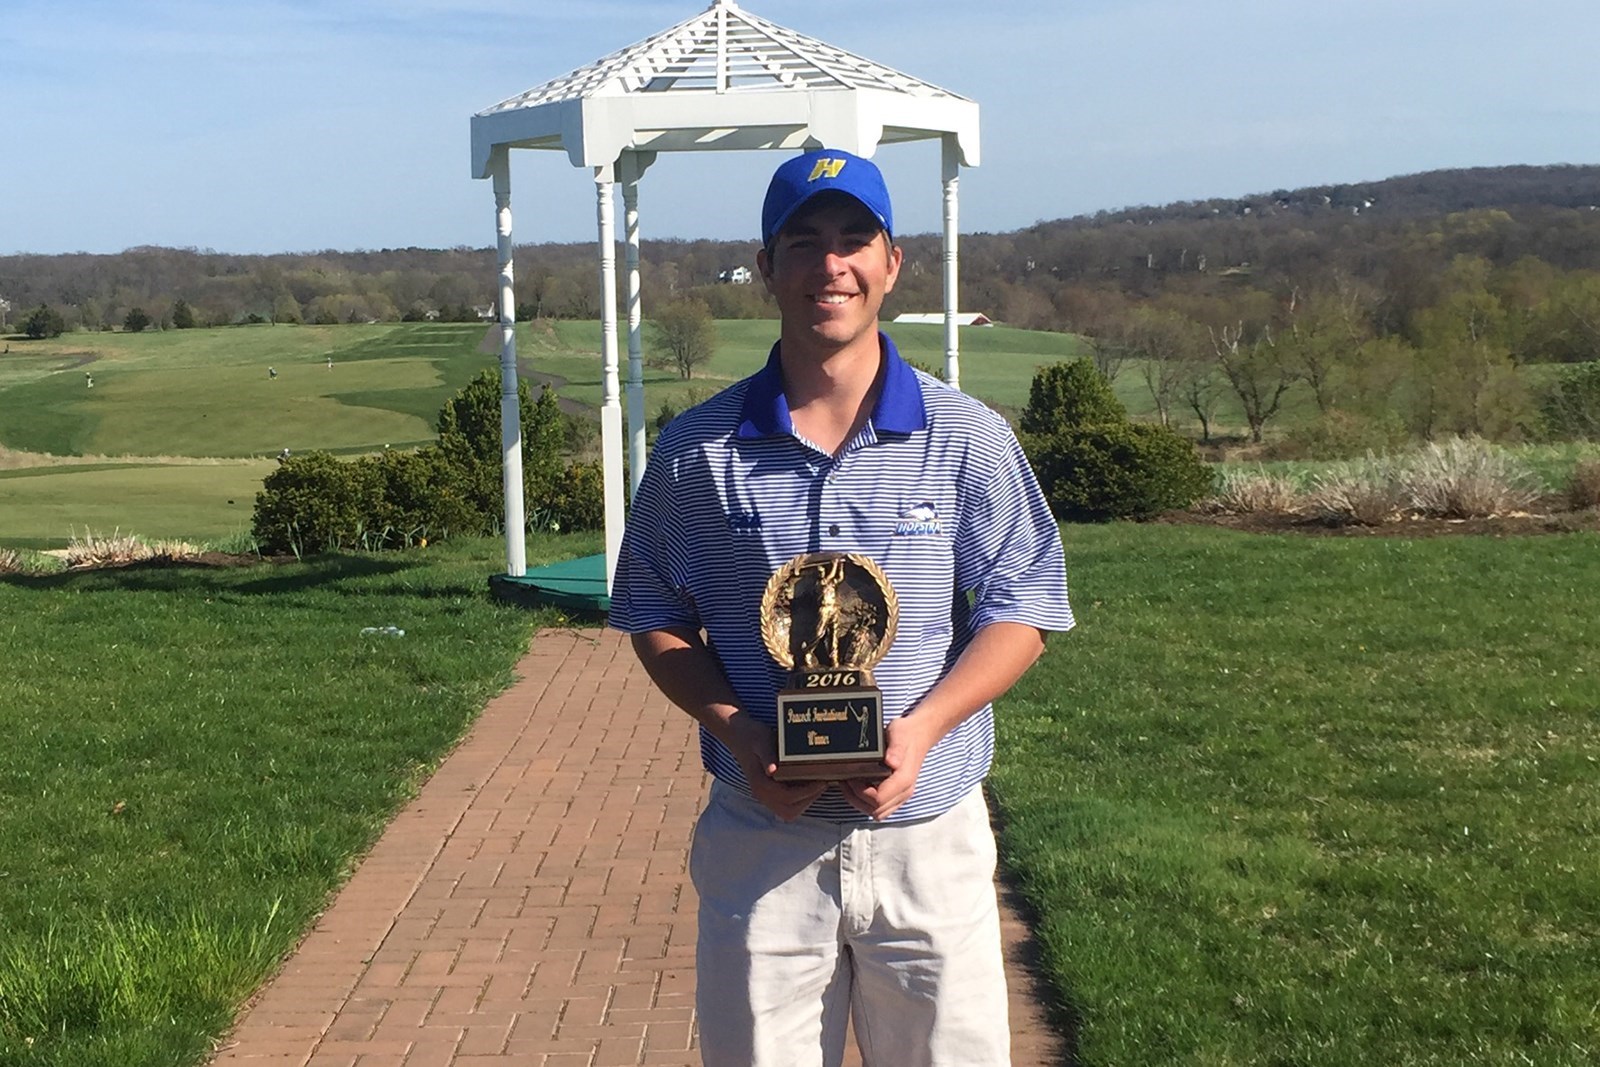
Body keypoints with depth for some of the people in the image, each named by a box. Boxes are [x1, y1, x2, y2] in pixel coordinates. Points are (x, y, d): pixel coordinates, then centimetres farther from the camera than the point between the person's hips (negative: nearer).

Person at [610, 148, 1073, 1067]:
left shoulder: (969, 440, -2)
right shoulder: (699, 450, 0)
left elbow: (1020, 611, 1)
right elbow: (656, 616, 6)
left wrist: (922, 727, -15)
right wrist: (736, 731, -11)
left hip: (931, 832, 0)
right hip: (760, 834, 0)